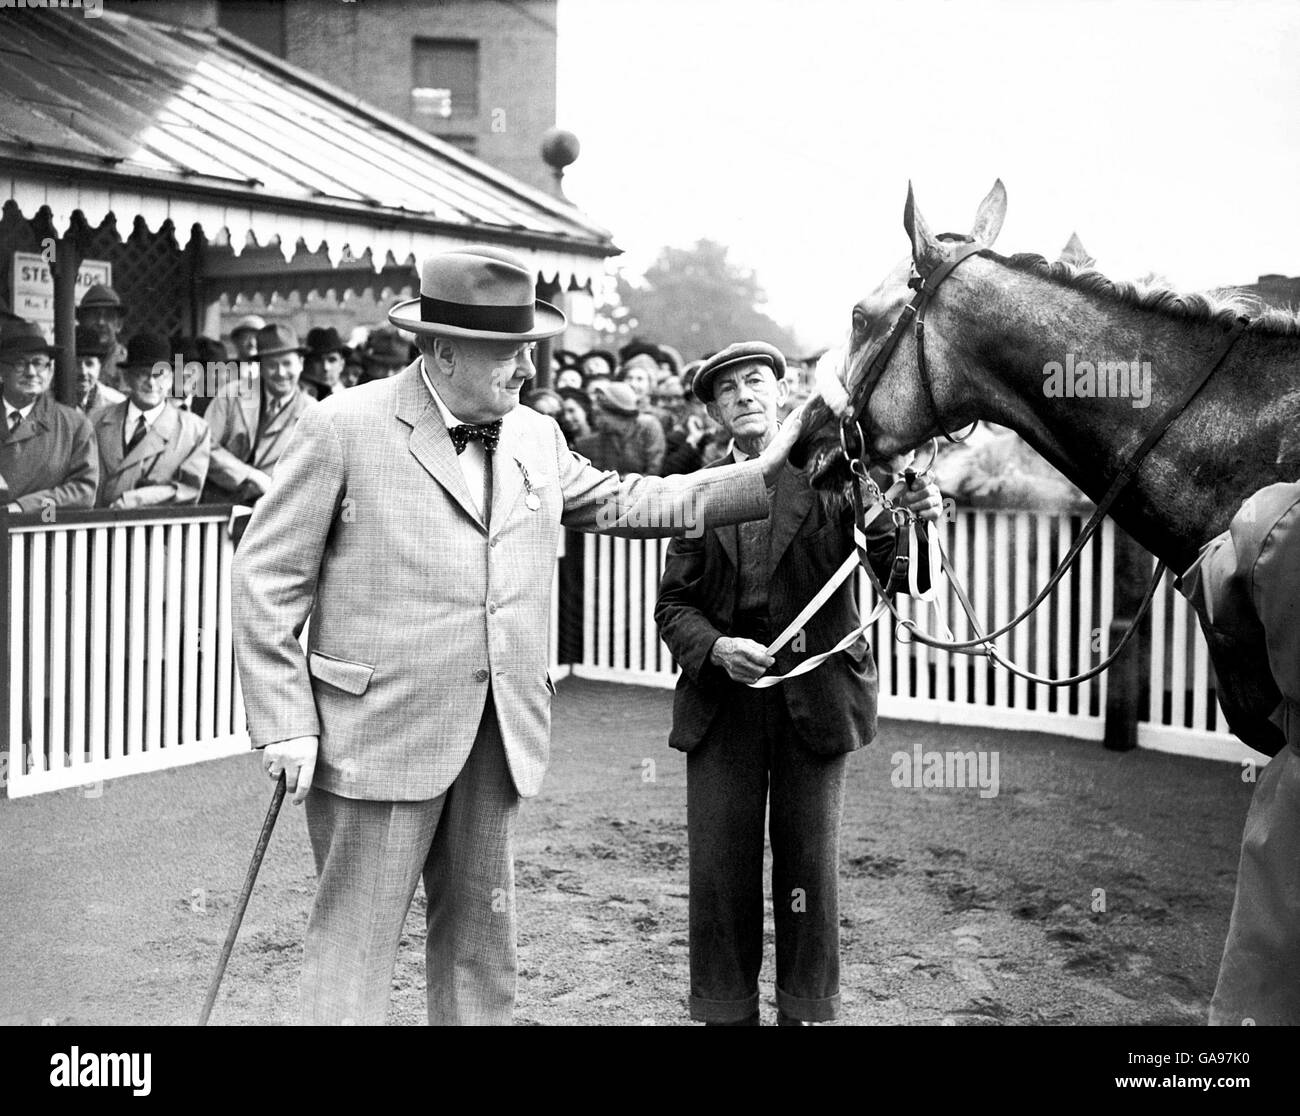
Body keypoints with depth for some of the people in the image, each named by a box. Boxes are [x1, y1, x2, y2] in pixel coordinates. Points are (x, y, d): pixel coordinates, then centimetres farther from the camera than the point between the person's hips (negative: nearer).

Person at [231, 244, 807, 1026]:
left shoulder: (536, 437, 11)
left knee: (482, 941, 15)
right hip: (380, 733, -6)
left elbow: (624, 502, 18)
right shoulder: (345, 427, -8)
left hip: (500, 736, 6)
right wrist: (286, 724, -12)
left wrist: (762, 479, 9)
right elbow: (267, 577, -6)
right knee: (355, 942, 1)